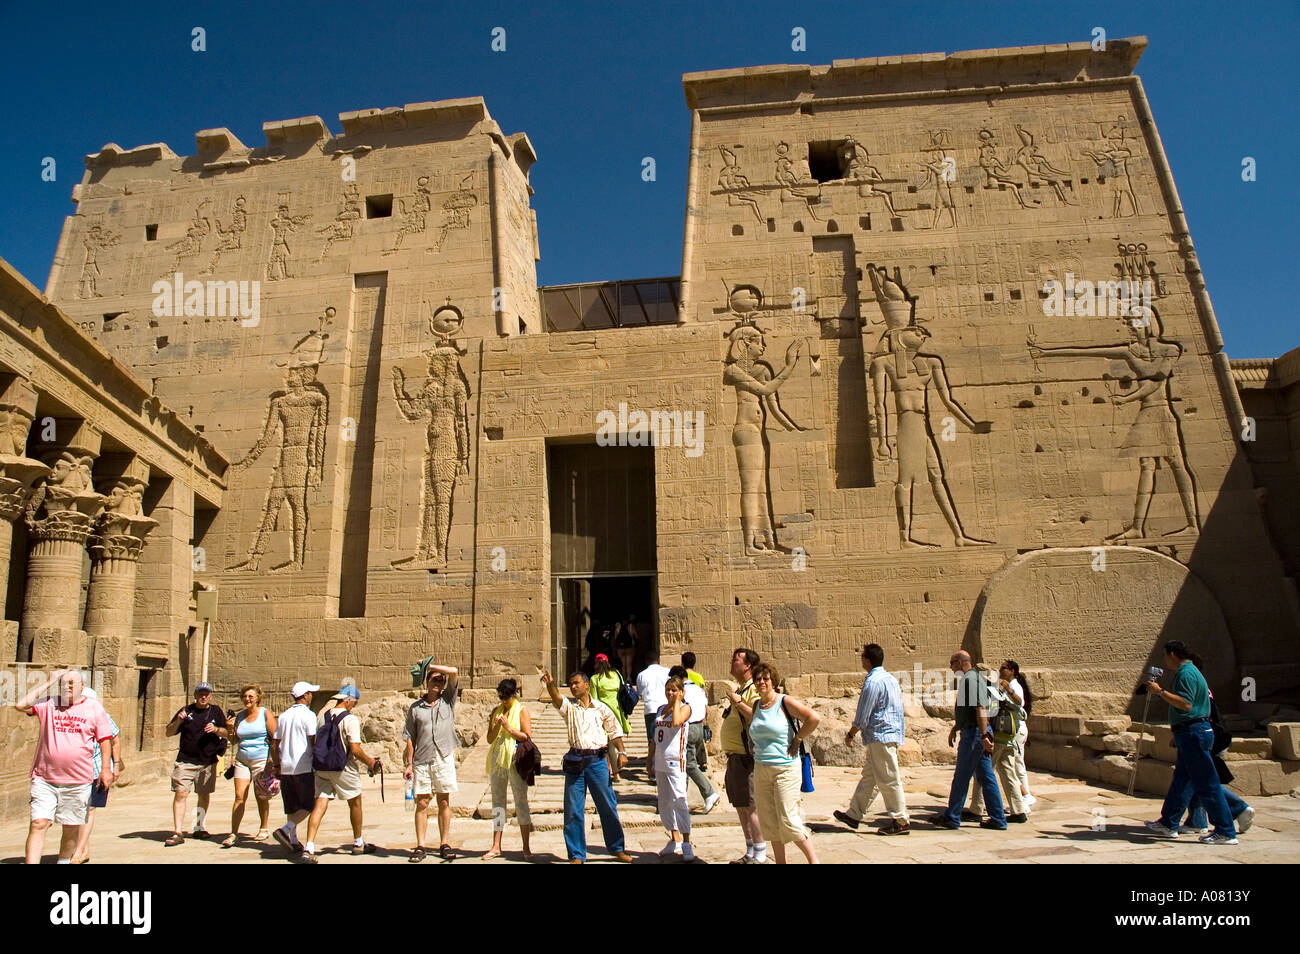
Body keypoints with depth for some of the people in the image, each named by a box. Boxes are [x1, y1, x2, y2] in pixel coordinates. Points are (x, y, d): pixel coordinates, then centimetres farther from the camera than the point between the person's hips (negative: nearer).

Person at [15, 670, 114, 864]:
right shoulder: (48, 704, 4)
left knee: (71, 828, 11)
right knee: (38, 824, -9)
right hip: (44, 780, 0)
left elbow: (105, 739, 5)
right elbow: (20, 705, -13)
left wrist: (106, 769, -2)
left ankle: (64, 860, 30)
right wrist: (48, 683, -9)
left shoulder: (94, 708, 4)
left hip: (78, 782, 0)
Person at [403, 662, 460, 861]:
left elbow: (454, 672, -3)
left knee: (444, 802, 4)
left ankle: (444, 845, 10)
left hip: (444, 759, 0)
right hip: (422, 760, 0)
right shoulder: (415, 707, 8)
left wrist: (430, 665, -2)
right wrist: (409, 764, 2)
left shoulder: (448, 700, 7)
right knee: (422, 803, 1)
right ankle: (420, 846, 7)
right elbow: (410, 738, 7)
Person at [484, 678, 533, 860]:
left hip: (516, 760, -5)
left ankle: (526, 847, 5)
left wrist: (509, 728, -15)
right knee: (497, 802, 9)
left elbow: (527, 736, -8)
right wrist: (497, 726, -9)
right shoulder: (496, 711, 12)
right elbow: (490, 739, 10)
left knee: (521, 802, -2)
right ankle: (496, 846, 17)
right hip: (497, 759, 5)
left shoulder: (522, 711, -1)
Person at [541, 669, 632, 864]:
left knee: (608, 806, 6)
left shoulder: (601, 708, 7)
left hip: (597, 760, 0)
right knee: (573, 810, 4)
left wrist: (621, 752, 0)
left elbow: (614, 730, 12)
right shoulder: (569, 706, 4)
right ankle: (577, 855, 16)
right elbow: (556, 699, -17)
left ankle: (617, 848, 23)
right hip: (575, 760, 0)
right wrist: (550, 685, -38)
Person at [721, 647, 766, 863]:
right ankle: (750, 853, 26)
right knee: (741, 807, 15)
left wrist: (737, 701, -31)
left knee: (751, 807, -4)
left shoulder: (753, 691, -15)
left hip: (746, 756, -10)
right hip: (734, 756, 10)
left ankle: (760, 856, 6)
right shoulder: (738, 689, 16)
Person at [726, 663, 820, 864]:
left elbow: (814, 718, -16)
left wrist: (797, 740, -10)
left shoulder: (785, 702, -9)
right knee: (770, 822, 9)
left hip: (786, 769, -6)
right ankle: (780, 861, 20)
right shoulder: (756, 706, 10)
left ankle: (813, 859, 11)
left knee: (788, 820, -6)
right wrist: (739, 704, 12)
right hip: (761, 769, 6)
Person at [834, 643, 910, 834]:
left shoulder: (873, 682, -17)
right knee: (868, 776, 13)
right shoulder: (891, 679, 12)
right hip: (892, 734, 10)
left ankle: (901, 822, 6)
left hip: (880, 737, -10)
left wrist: (850, 734, -2)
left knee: (889, 780, -2)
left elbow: (862, 716, -15)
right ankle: (854, 814, 20)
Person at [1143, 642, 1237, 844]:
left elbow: (1186, 704, -27)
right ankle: (1168, 824, 20)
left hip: (1193, 734, -11)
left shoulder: (1186, 673, -15)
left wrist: (1160, 691, -22)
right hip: (1191, 734, 11)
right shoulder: (1190, 672, 19)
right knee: (1181, 780, 14)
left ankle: (1226, 832, 1)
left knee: (1206, 785, -5)